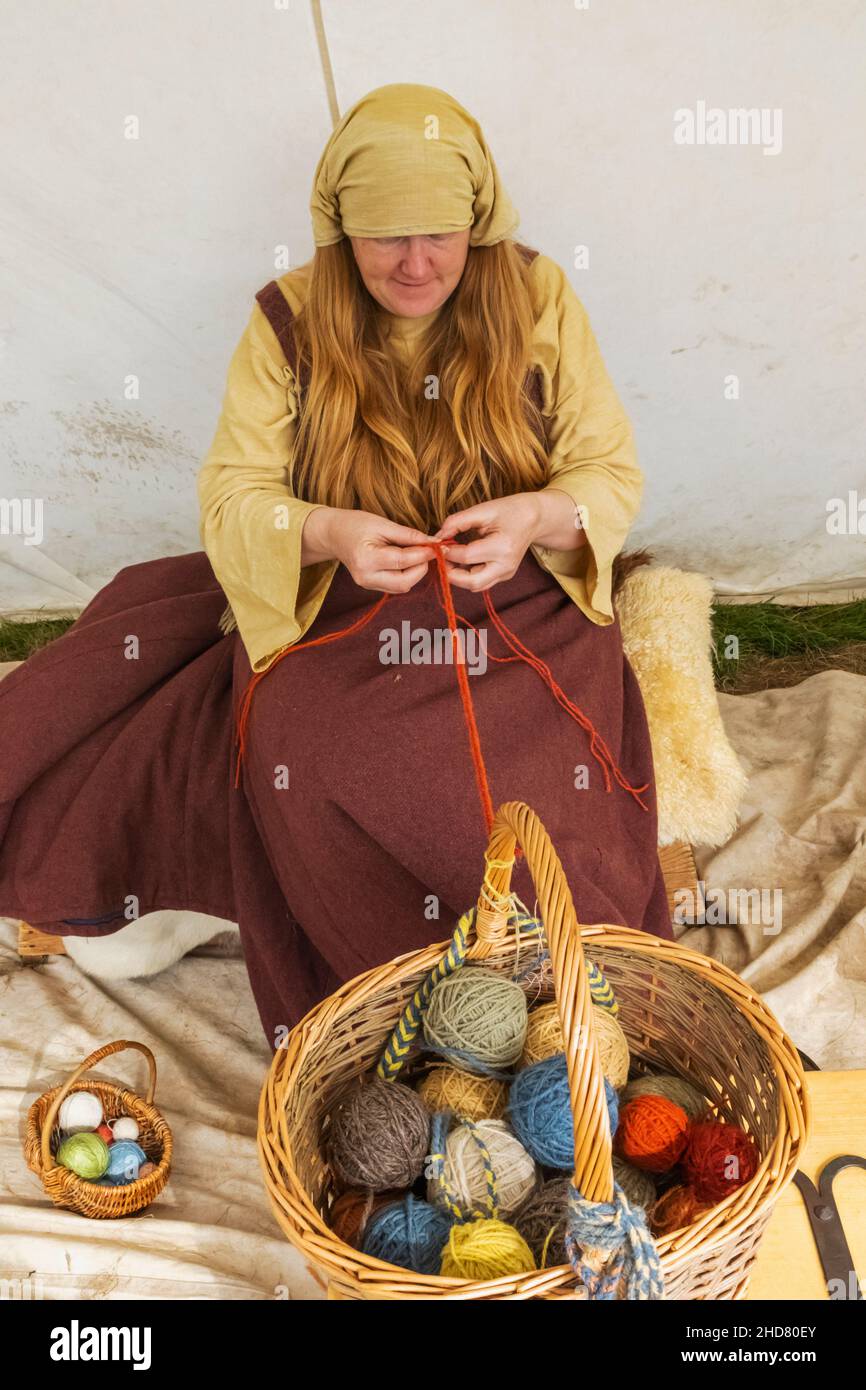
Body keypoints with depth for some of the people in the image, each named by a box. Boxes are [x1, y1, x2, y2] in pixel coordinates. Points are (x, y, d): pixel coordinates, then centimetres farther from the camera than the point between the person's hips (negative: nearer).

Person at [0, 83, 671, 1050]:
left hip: (521, 610, 0)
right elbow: (230, 498, -3)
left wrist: (534, 516, -22)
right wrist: (329, 534, -26)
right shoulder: (291, 320, 0)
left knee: (536, 782, -27)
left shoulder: (538, 299, 1)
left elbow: (613, 475, 2)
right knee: (306, 772, -26)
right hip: (335, 613, 1)